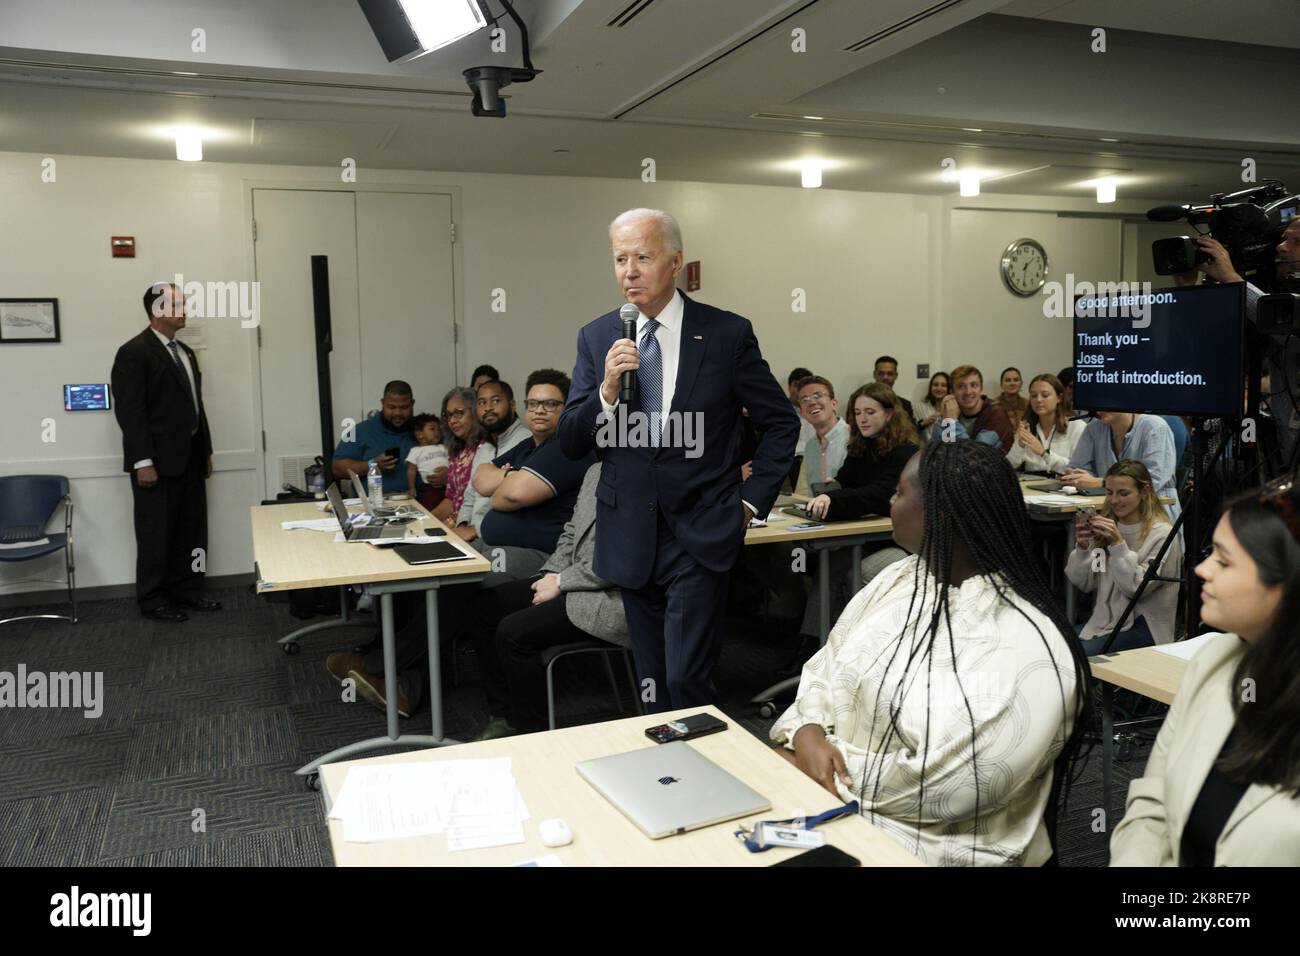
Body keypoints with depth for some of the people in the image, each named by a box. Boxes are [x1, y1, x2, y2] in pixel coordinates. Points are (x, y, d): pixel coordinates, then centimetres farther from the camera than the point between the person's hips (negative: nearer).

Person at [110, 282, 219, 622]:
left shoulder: (185, 352, 15)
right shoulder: (134, 352, -10)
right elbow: (129, 410, -15)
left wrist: (206, 450, 16)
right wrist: (142, 461, -20)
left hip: (189, 458, 8)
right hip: (158, 461, -8)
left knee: (191, 529, 12)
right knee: (156, 532, 2)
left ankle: (186, 590, 22)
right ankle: (153, 599, 12)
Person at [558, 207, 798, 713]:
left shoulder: (727, 333, -5)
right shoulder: (597, 338, 4)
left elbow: (781, 423, 4)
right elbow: (570, 442, 2)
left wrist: (751, 500, -1)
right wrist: (607, 391, -15)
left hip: (700, 538, -3)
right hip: (629, 536, 4)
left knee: (686, 680, -9)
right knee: (652, 685, 15)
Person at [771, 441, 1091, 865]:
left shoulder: (1025, 648, -21)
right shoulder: (897, 579, 4)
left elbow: (941, 787, -25)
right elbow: (824, 668, 7)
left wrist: (817, 770, -17)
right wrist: (808, 734, -13)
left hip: (923, 844, -7)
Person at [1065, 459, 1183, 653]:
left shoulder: (1162, 534, -8)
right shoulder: (1106, 524, 8)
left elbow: (1136, 588, -15)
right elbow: (1083, 584, 4)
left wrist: (1118, 544, -23)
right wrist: (1082, 548, -13)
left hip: (1142, 626, -5)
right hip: (1100, 620, 5)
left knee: (1081, 655, -28)